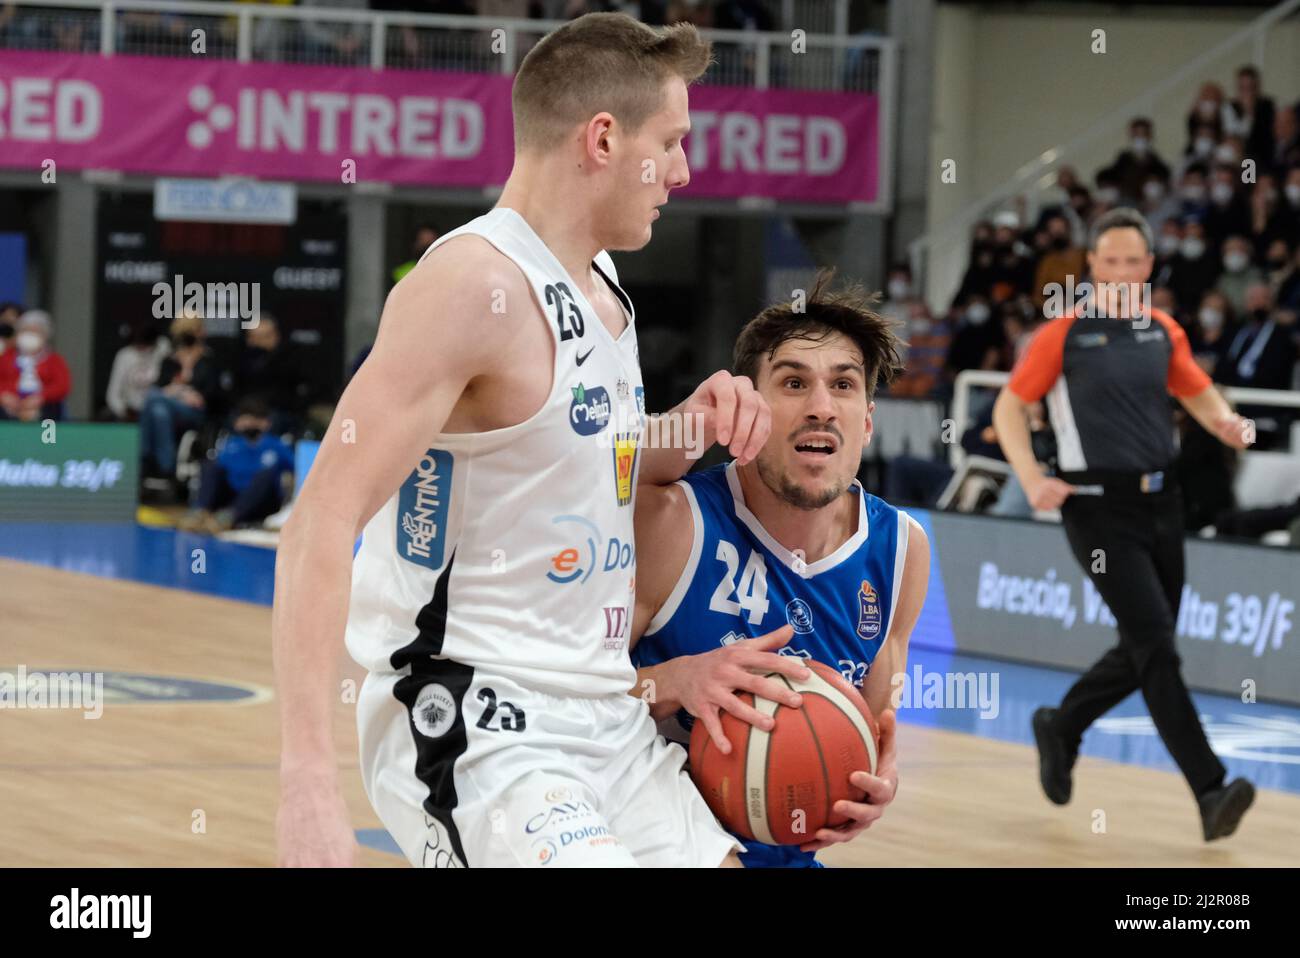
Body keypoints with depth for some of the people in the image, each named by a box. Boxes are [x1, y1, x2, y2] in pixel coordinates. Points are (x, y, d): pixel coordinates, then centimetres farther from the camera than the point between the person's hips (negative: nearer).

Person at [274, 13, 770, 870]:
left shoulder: (598, 284, 12)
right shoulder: (473, 284, -16)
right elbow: (324, 519, -23)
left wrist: (693, 429, 6)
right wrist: (309, 779, -32)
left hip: (605, 723, 9)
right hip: (472, 730, -9)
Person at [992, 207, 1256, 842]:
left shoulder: (1163, 332, 9)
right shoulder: (1066, 333, -5)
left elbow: (1198, 392, 20)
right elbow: (1008, 408, -2)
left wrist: (1224, 422, -3)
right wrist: (1033, 479, -15)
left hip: (1159, 503, 6)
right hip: (1099, 508, -6)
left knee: (1142, 652, 12)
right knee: (1156, 644, -13)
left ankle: (1060, 728, 37)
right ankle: (1211, 791, -15)